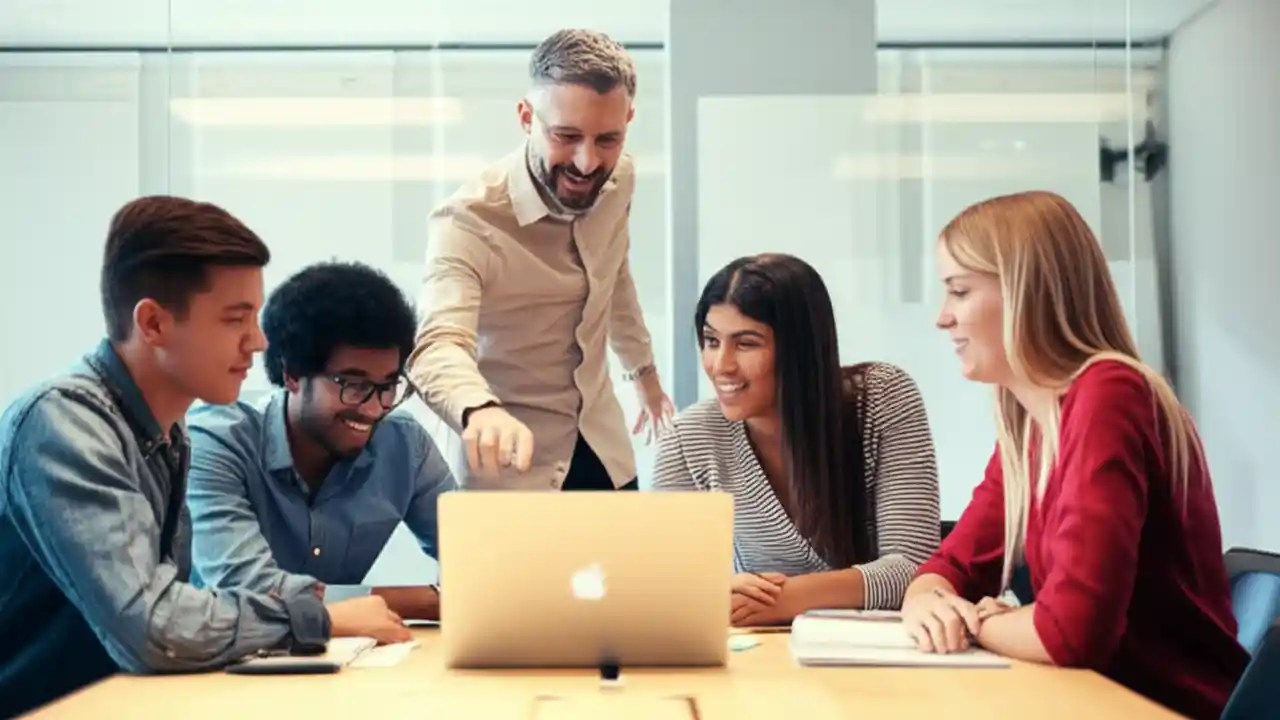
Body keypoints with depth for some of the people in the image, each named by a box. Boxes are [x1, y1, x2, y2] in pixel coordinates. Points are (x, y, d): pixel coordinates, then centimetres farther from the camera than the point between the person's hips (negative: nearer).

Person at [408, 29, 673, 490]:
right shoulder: (469, 222, -26)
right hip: (509, 467, -5)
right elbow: (437, 345, -41)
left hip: (604, 448, 5)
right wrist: (479, 409, -62)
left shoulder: (618, 180, -6)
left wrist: (643, 368, 26)